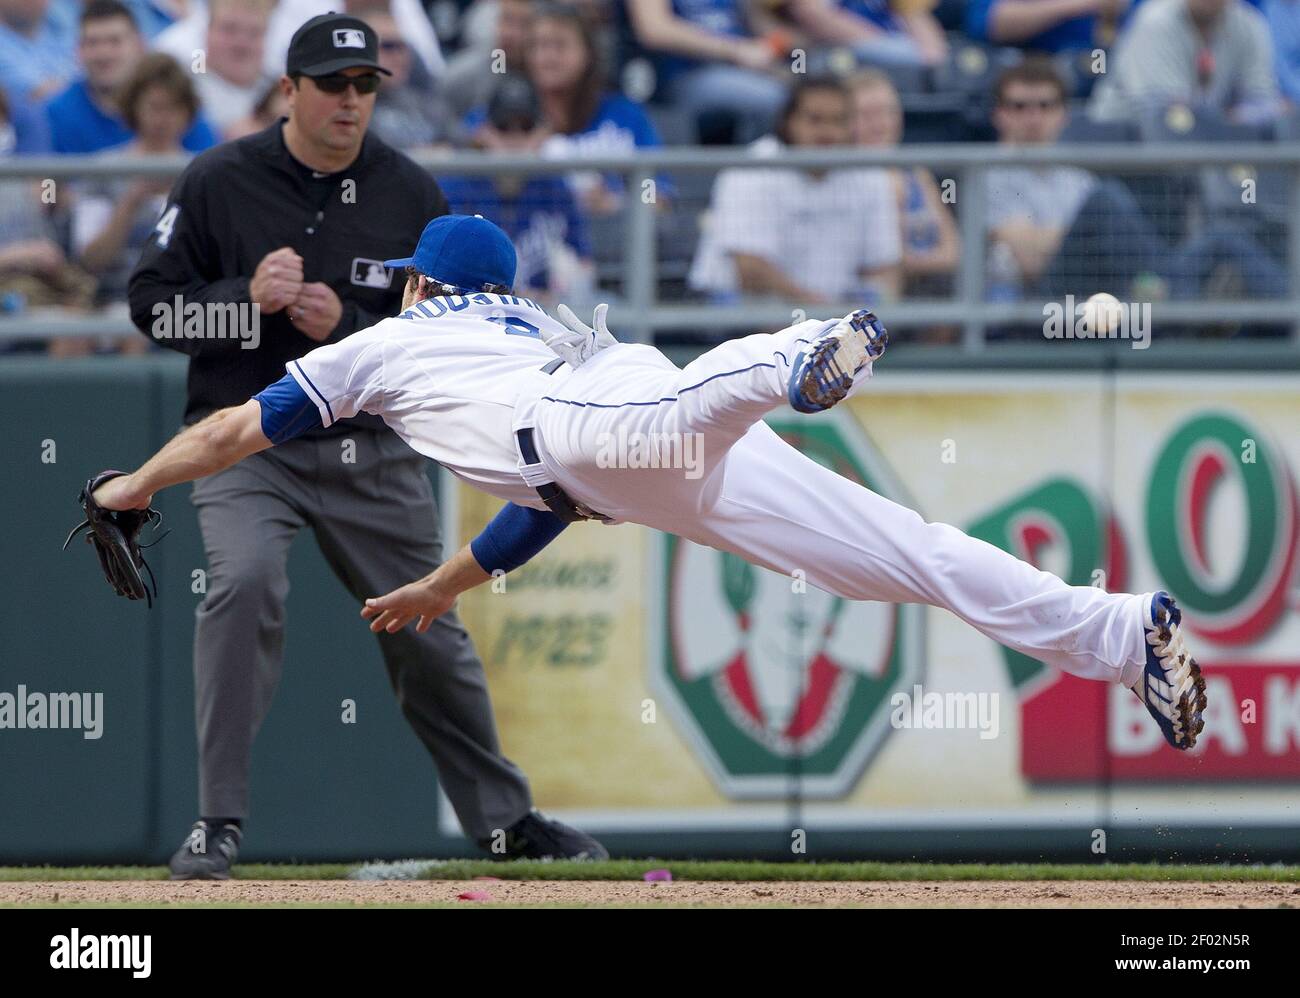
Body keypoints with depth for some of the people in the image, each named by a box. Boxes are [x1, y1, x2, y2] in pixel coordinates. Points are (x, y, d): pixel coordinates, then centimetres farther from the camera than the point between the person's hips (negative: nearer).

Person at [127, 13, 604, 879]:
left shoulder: (412, 196, 0)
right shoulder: (220, 183, -4)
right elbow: (152, 304, -3)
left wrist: (345, 328, -16)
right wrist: (249, 299, -20)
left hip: (373, 447, 2)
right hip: (247, 440, -2)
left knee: (429, 629, 9)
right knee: (244, 582, -27)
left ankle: (503, 817, 27)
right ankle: (219, 823, -21)